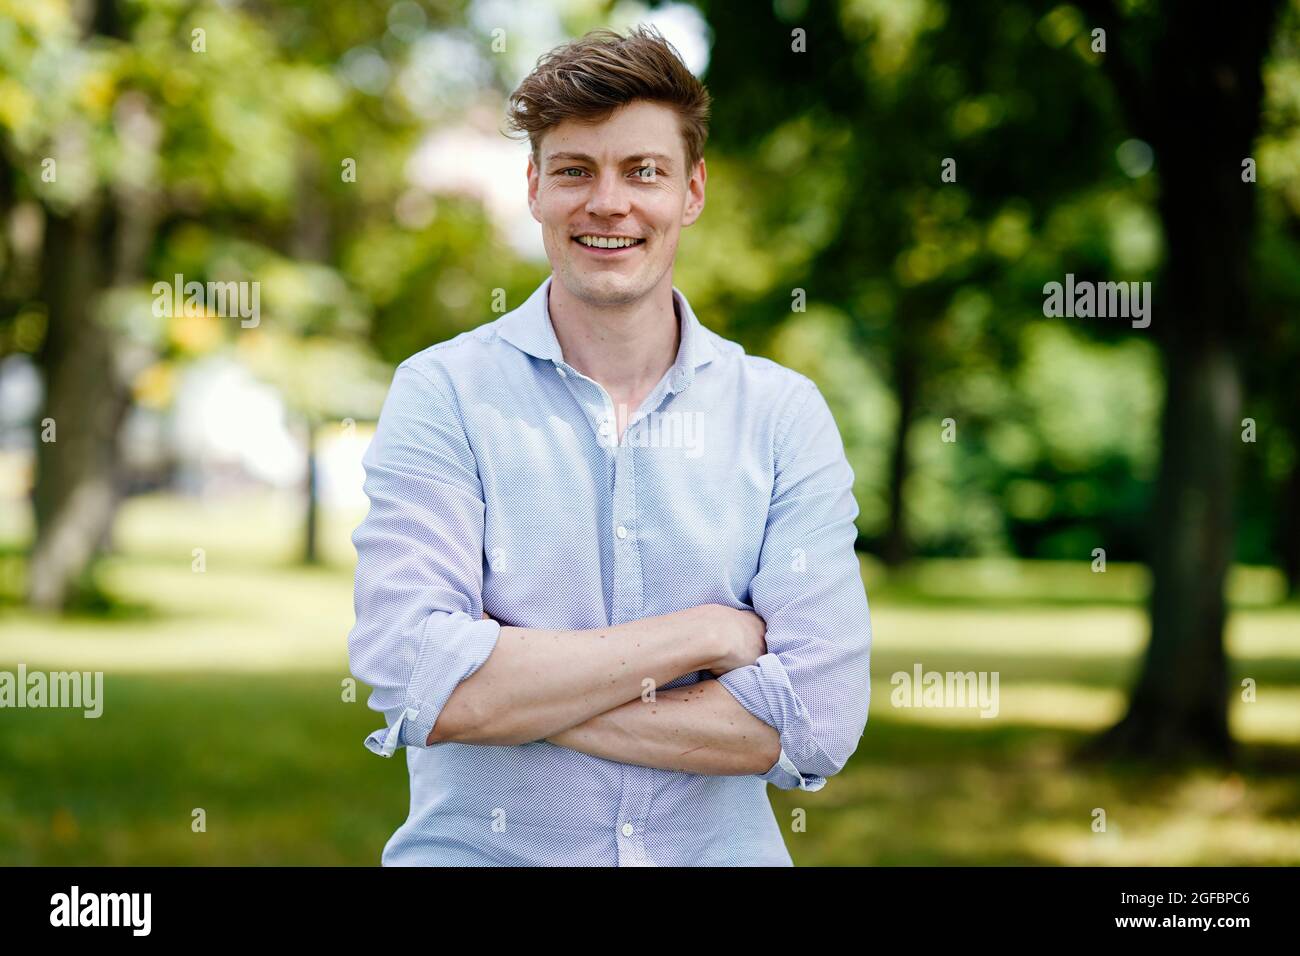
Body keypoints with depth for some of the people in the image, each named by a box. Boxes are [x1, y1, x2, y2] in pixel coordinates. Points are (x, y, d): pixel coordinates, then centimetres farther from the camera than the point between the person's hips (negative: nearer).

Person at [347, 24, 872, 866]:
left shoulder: (786, 416, 0)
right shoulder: (441, 395, -3)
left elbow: (821, 720, -10)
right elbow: (411, 678, -15)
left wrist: (508, 692, -13)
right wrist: (706, 634, -13)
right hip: (476, 849, 0)